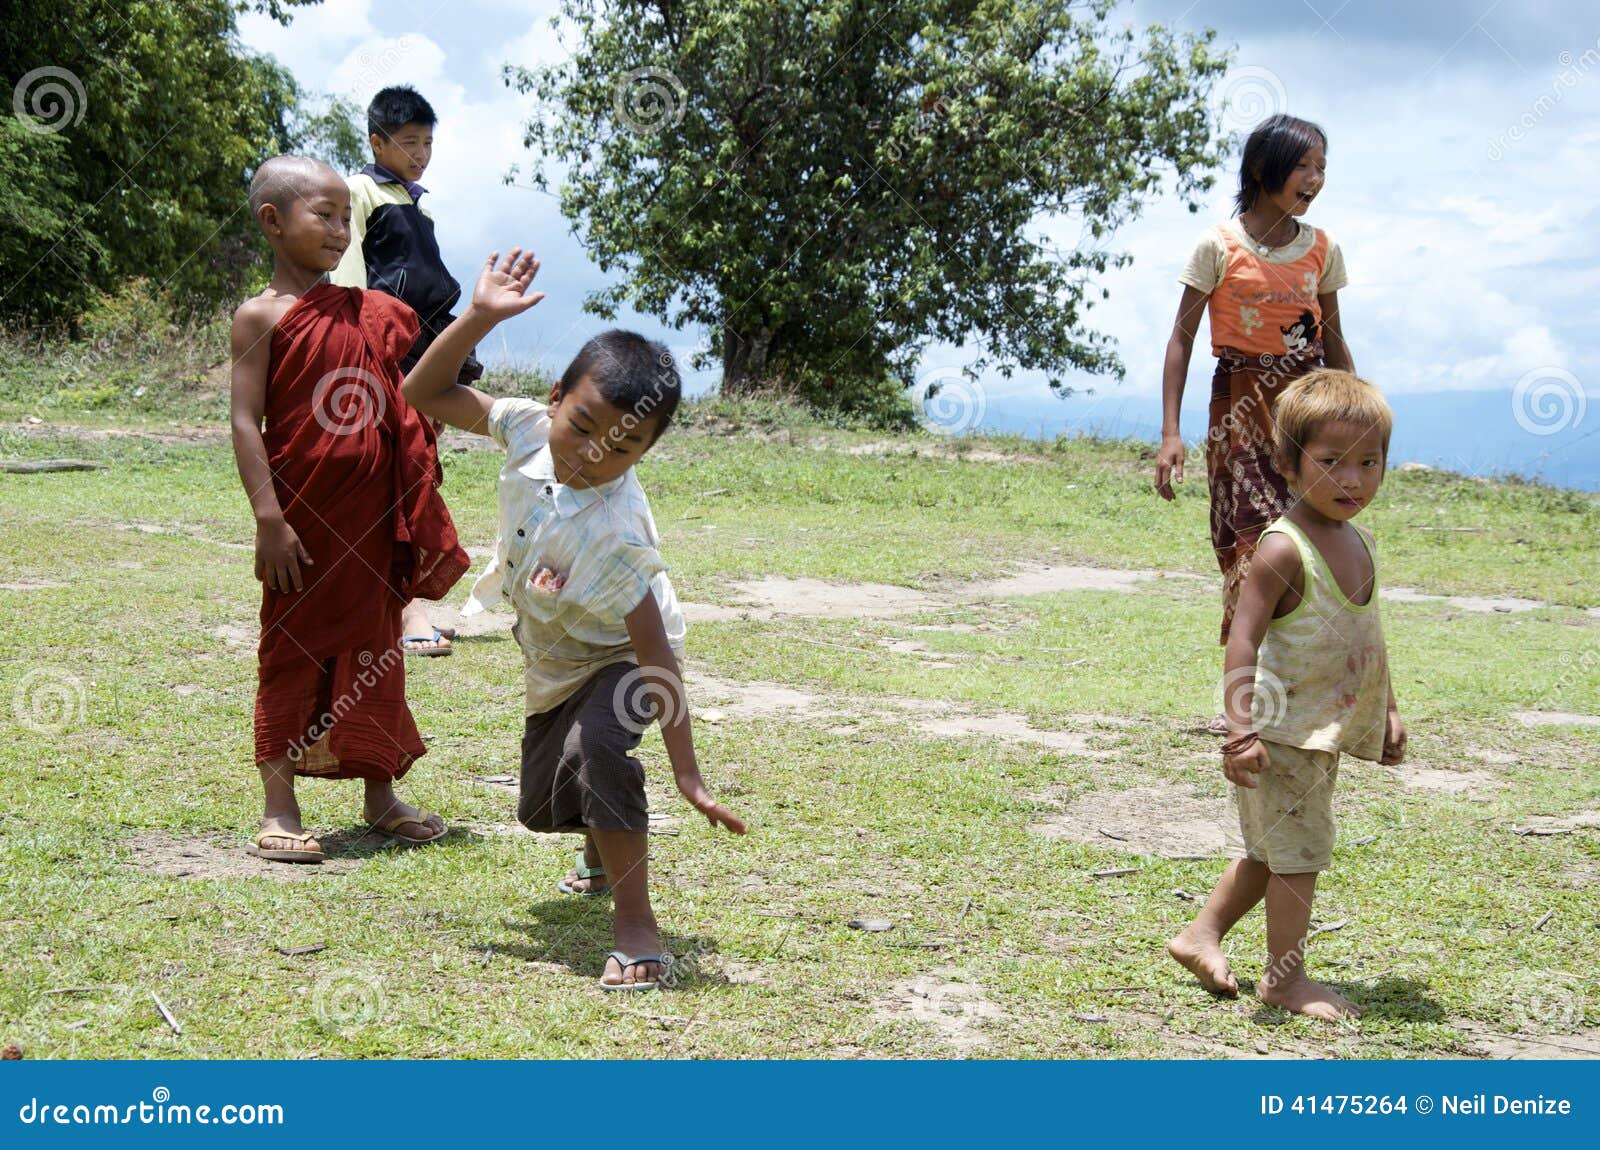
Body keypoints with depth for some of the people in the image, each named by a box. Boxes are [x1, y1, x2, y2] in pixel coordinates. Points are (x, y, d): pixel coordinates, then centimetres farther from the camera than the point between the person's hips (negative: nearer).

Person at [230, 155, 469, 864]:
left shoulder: (367, 312, 11)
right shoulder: (262, 318, -6)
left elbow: (402, 402, 21)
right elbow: (246, 422, -12)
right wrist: (269, 518, -18)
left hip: (374, 520, 6)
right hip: (306, 519, -6)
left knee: (374, 652, 13)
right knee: (294, 654, 2)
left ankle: (381, 796, 25)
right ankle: (280, 811, 11)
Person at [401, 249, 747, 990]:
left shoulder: (616, 536, -39)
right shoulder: (530, 430, -23)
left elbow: (655, 652, -37)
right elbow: (425, 393, -13)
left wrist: (687, 774, -38)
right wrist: (479, 317, -29)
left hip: (618, 657, -7)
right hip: (552, 661, 7)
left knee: (594, 748, -38)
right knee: (541, 805, 19)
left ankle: (635, 920, -25)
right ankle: (602, 854, 57)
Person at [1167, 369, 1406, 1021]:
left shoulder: (1359, 545, 8)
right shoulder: (1284, 550, -20)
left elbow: (1368, 637, 19)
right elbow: (1242, 640, -23)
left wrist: (1387, 711, 20)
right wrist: (1241, 728, -29)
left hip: (1325, 732, 9)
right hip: (1281, 730, -9)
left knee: (1268, 850, 18)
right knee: (1298, 850, -2)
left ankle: (1200, 937, 32)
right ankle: (1284, 977, 11)